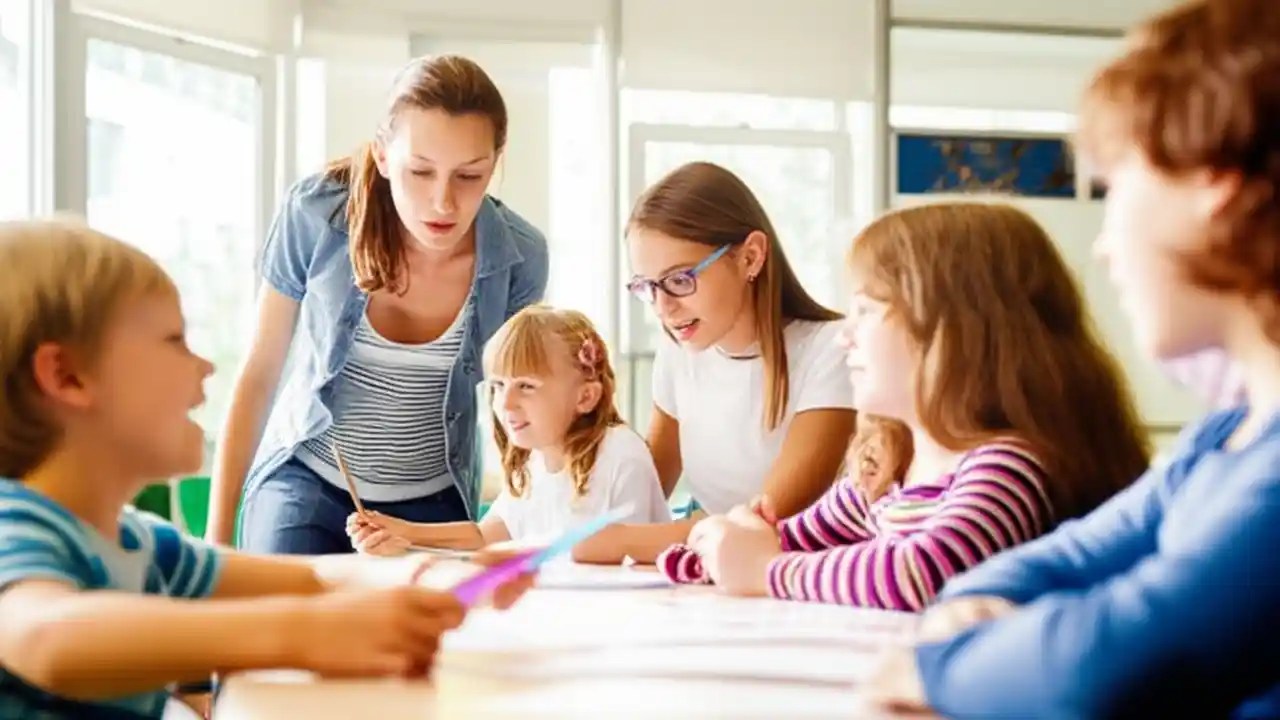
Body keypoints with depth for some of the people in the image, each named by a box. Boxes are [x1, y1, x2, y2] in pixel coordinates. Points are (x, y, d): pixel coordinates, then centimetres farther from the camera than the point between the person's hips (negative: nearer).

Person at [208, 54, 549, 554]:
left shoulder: (520, 257, -16)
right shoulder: (315, 213, -20)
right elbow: (259, 374, -7)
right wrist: (218, 532, -6)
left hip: (434, 503, 1)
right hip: (306, 483, -1)